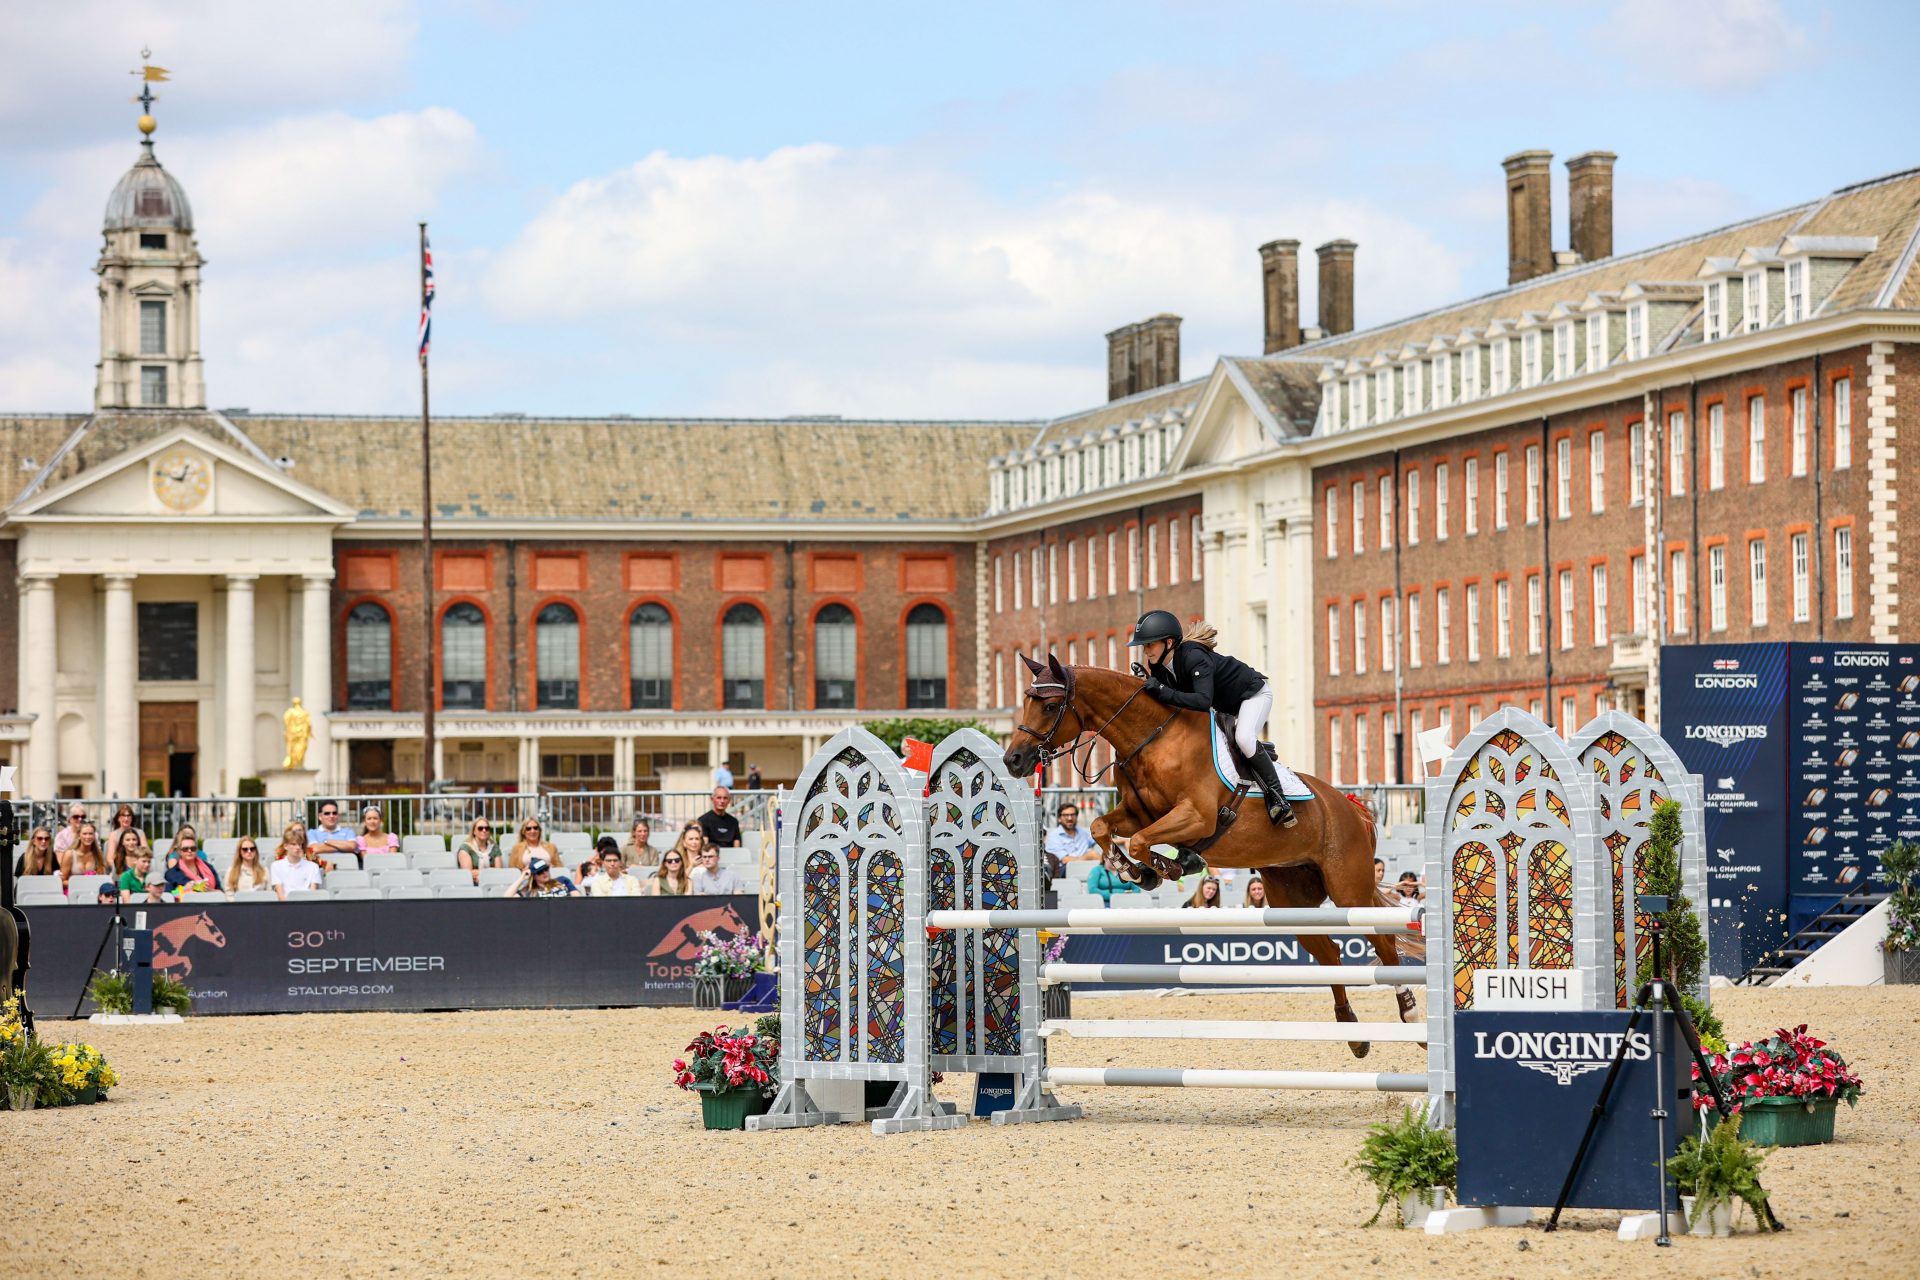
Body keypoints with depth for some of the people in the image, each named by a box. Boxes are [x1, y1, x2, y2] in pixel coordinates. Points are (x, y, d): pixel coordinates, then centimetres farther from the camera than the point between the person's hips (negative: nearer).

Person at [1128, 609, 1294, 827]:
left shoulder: (1194, 658, -36)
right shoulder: (1159, 665, -11)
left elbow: (1203, 701, -48)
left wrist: (1162, 691, -51)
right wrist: (1145, 682, -24)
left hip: (1253, 693, -9)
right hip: (1226, 706, 9)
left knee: (1243, 738, -31)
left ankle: (1277, 796, -22)